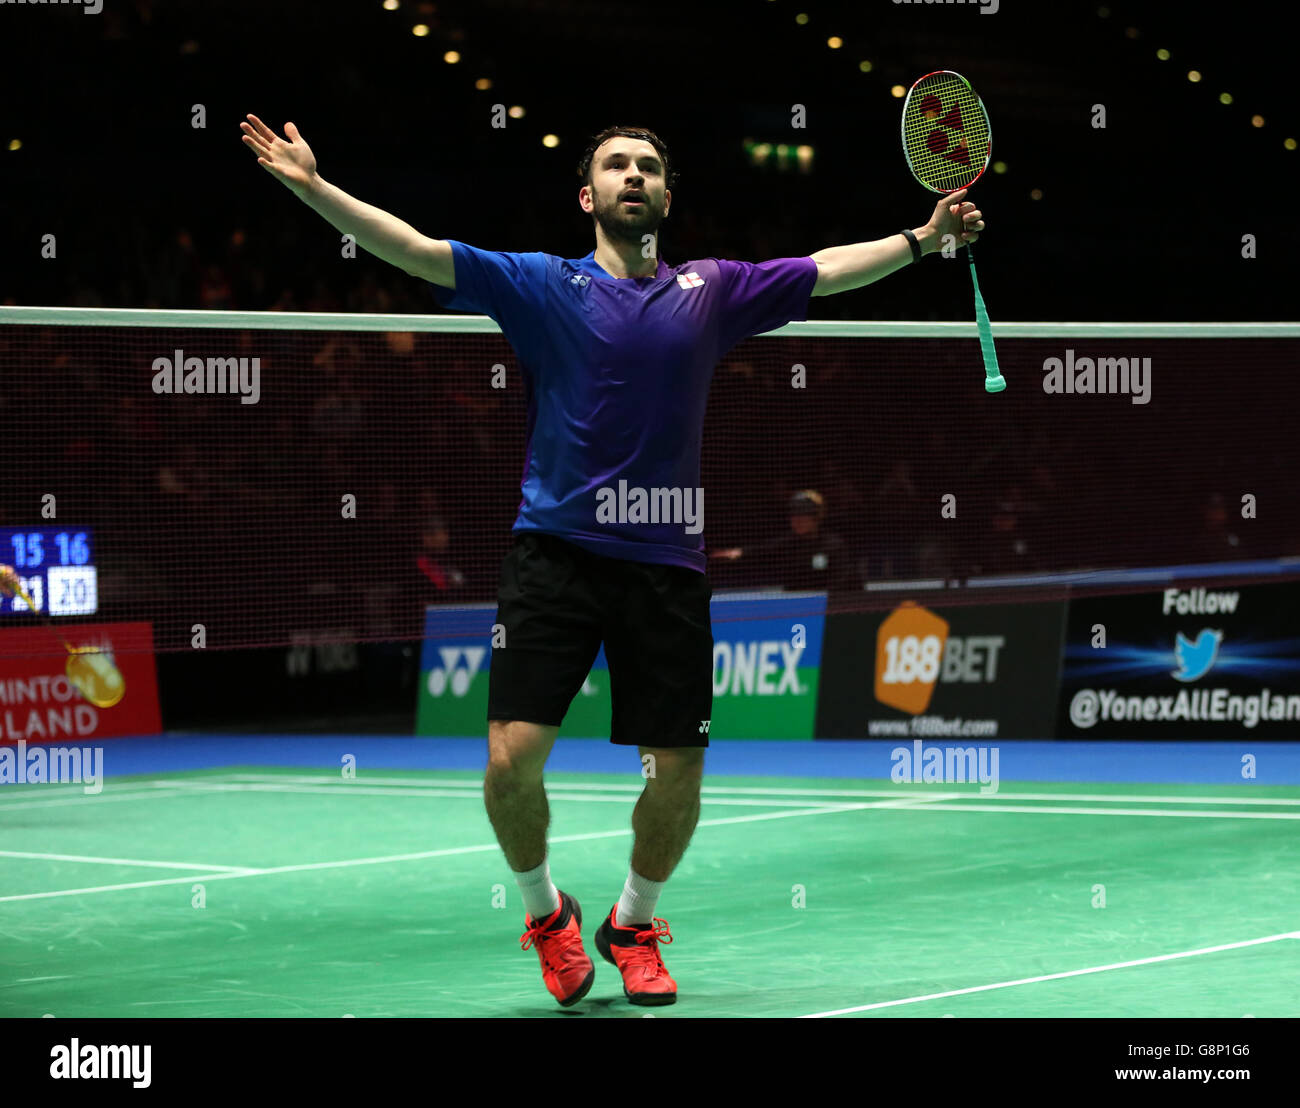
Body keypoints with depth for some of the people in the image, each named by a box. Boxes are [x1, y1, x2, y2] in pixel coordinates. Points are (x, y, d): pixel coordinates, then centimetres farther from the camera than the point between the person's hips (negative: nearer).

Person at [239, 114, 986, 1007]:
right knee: (512, 759, -13)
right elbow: (419, 252, -4)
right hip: (558, 554, -2)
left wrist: (926, 237, 12)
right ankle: (546, 912, 16)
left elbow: (830, 270, 19)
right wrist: (314, 187, -13)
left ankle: (634, 925, 29)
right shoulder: (545, 285, 3)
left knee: (678, 774, 1)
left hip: (666, 562, 2)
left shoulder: (710, 290, 11)